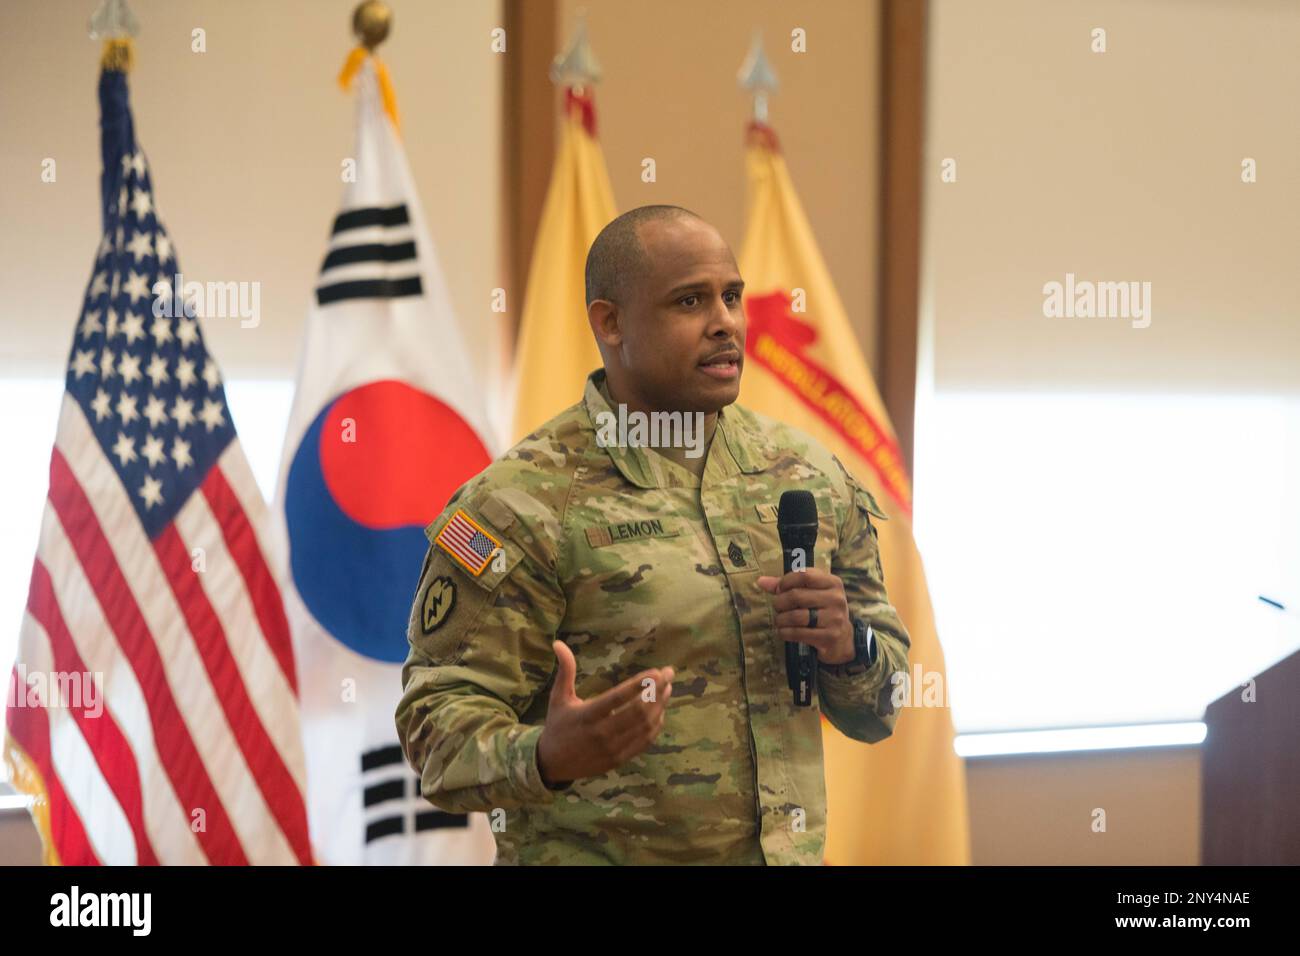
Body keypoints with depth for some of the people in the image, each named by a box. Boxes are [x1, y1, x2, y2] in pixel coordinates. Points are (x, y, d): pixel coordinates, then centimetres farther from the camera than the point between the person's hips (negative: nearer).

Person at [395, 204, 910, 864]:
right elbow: (440, 723, -16)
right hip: (594, 853, -4)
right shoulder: (523, 506, -13)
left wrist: (848, 648, -10)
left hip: (792, 848, 5)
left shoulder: (813, 477, 4)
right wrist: (547, 758, -34)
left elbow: (875, 714, 11)